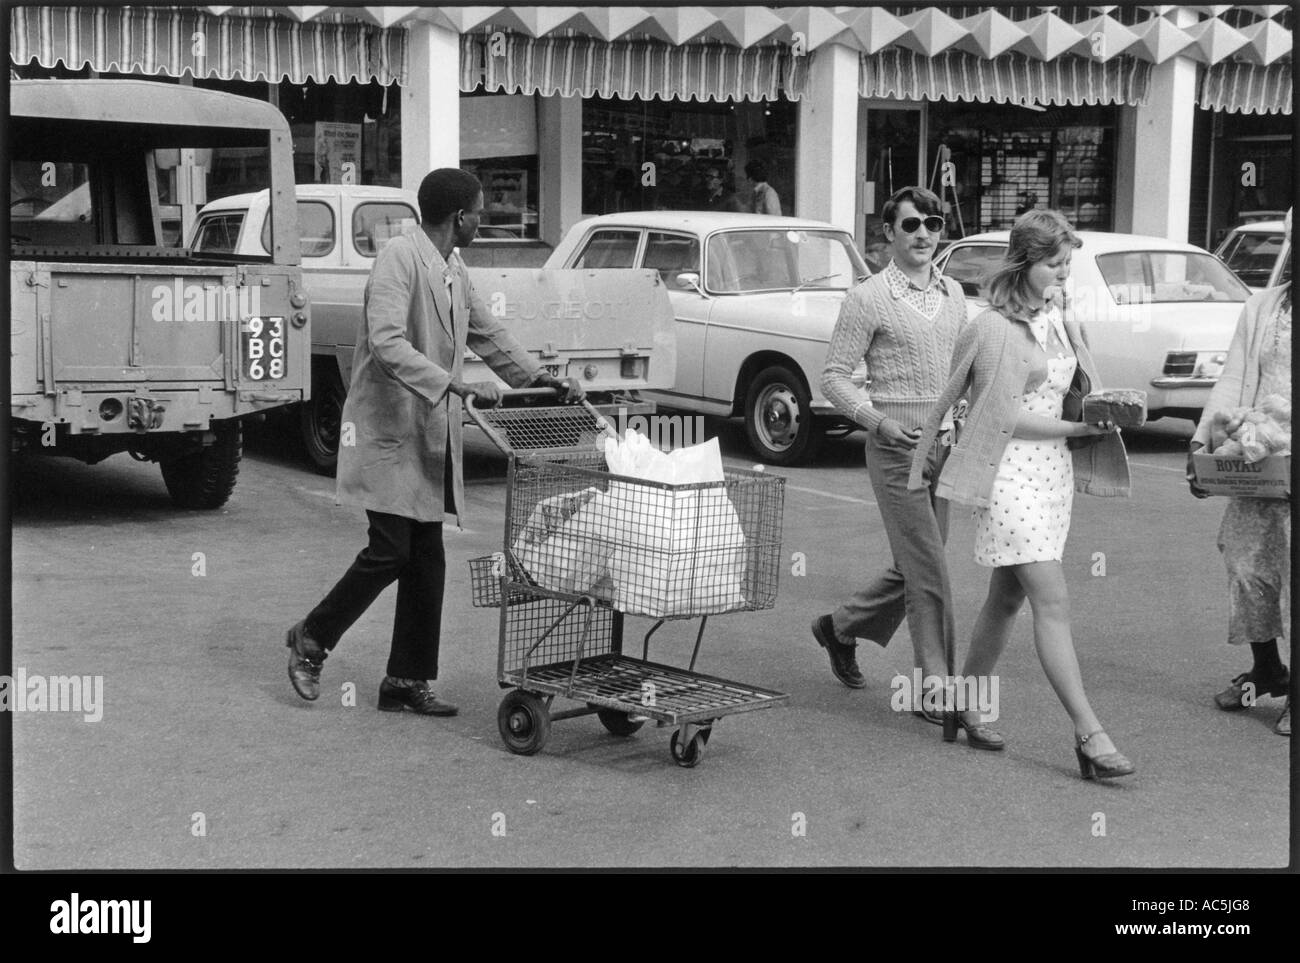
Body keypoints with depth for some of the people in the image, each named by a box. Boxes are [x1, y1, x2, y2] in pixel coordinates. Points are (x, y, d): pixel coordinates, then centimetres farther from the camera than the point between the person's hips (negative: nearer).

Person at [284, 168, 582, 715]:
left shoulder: (452, 270, 14)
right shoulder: (399, 258, -14)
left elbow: (486, 335, 26)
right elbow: (386, 344, -26)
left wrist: (540, 378, 18)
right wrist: (456, 387, -32)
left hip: (431, 438, 9)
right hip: (389, 431, -9)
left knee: (426, 562, 7)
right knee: (390, 552, -9)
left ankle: (407, 682, 14)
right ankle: (311, 640, 12)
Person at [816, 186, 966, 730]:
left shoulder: (954, 294, 12)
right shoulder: (869, 299, -6)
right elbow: (833, 377, -7)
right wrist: (878, 421, -20)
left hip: (946, 445, 7)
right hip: (897, 446, -6)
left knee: (914, 568, 14)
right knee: (928, 570, -7)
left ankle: (839, 628, 35)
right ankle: (935, 686, 1)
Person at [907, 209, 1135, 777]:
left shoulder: (1061, 322, 11)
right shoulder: (996, 329, -12)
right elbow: (1007, 419, -15)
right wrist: (1077, 428, -13)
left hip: (1055, 472, 8)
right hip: (1012, 475, -8)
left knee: (1007, 597, 14)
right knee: (1053, 603, -11)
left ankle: (967, 704, 28)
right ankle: (1089, 735, -12)